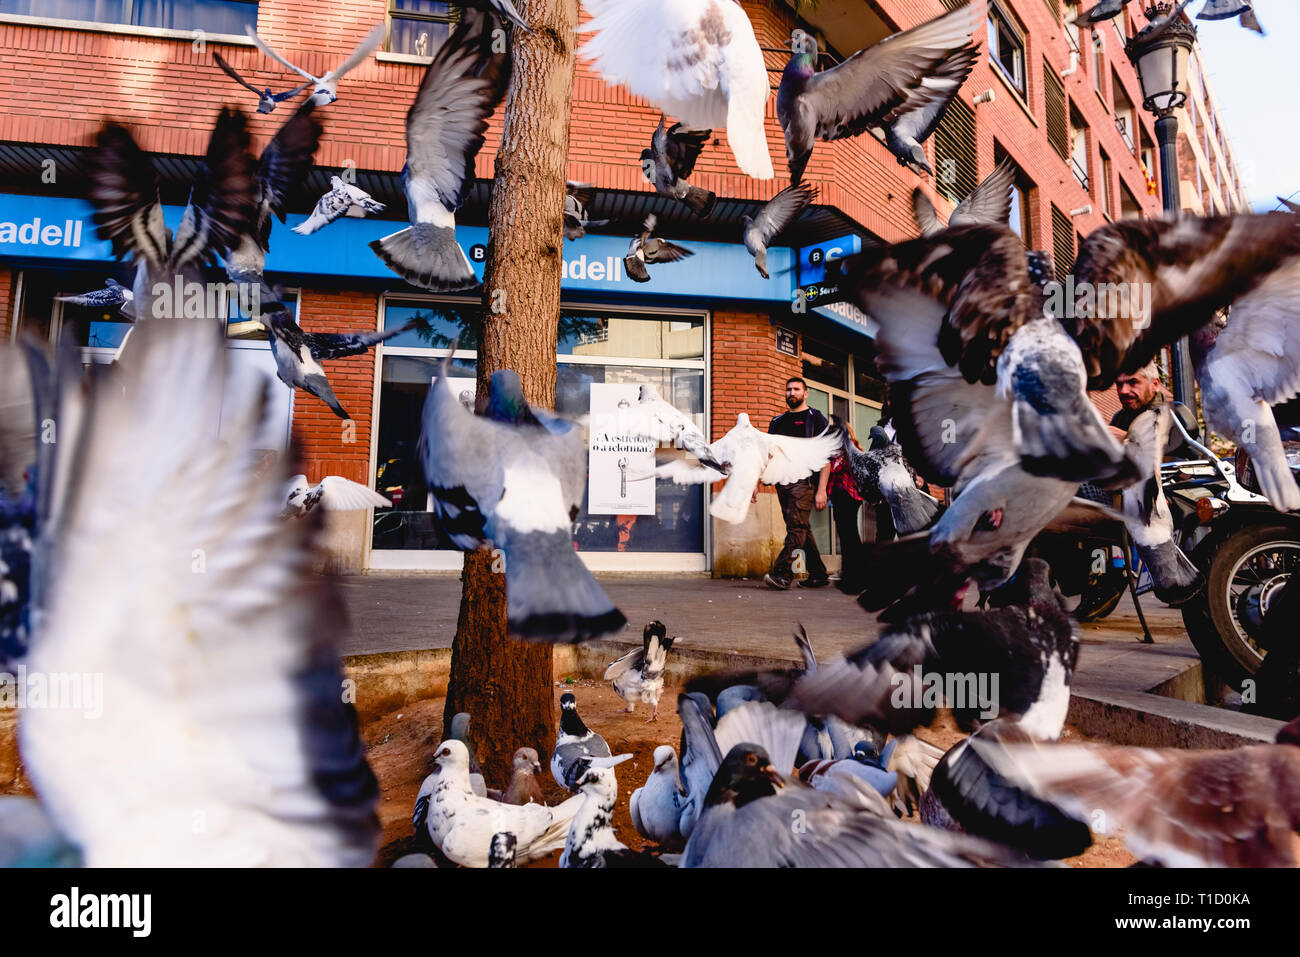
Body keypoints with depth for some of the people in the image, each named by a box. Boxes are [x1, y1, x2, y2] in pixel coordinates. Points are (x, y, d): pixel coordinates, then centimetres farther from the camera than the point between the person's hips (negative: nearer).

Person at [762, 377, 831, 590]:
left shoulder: (815, 419, 3)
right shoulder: (777, 422, 20)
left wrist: (821, 490, -12)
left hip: (804, 480, -6)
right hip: (782, 482, 6)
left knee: (796, 527, -14)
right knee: (801, 530, 7)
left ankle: (782, 573, -19)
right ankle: (818, 574, 13)